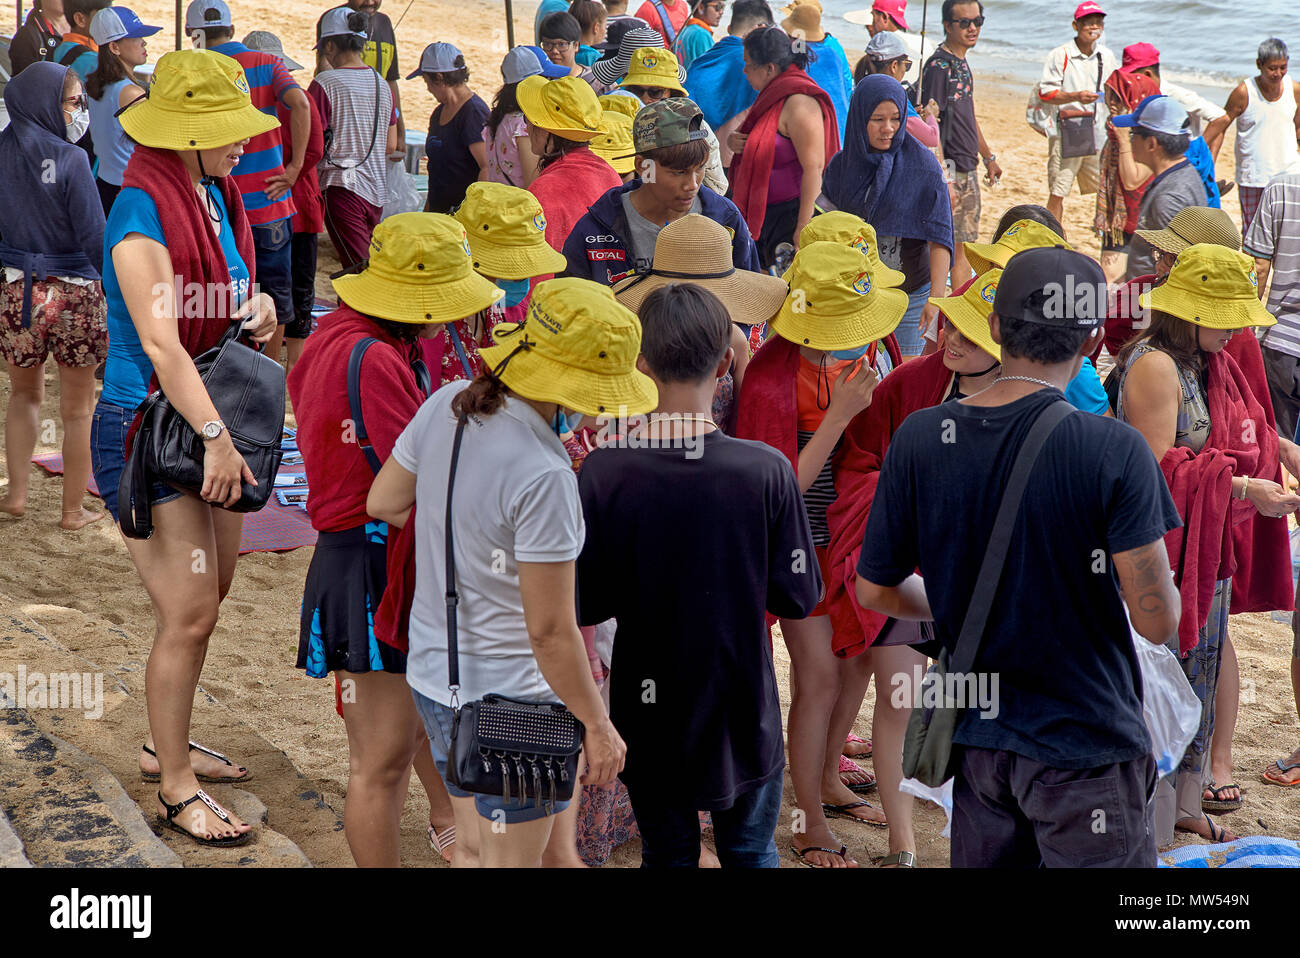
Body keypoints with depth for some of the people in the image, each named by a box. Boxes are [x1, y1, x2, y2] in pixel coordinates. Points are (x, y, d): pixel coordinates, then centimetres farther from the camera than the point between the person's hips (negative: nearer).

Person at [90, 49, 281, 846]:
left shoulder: (217, 196, 6)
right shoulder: (143, 218, -20)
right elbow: (161, 342, -27)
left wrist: (257, 307, -2)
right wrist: (216, 437, -31)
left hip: (206, 423, 9)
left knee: (209, 596, 16)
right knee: (189, 613, -7)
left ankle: (167, 744, 34)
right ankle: (175, 789, 6)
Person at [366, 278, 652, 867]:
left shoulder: (445, 406, -6)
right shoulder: (544, 477, -28)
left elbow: (383, 503, 10)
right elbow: (550, 631, -23)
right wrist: (597, 725, -11)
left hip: (433, 679, 8)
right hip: (509, 702, -8)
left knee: (472, 849, 23)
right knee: (512, 862, 10)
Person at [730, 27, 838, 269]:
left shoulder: (798, 102, -18)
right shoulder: (771, 95, 13)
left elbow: (814, 168, -24)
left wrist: (803, 228, -27)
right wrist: (732, 141, 1)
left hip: (792, 212, -10)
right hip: (763, 212, 10)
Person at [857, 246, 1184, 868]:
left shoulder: (918, 439, -5)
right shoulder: (1113, 450, -18)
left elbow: (875, 590, 4)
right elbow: (1157, 621, -18)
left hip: (976, 739, 5)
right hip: (1085, 744, -5)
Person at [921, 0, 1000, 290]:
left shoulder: (962, 64, 14)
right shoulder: (938, 65, -15)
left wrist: (988, 157, 30)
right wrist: (944, 178, -24)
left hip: (968, 169, 9)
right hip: (949, 169, -9)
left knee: (965, 244, 13)